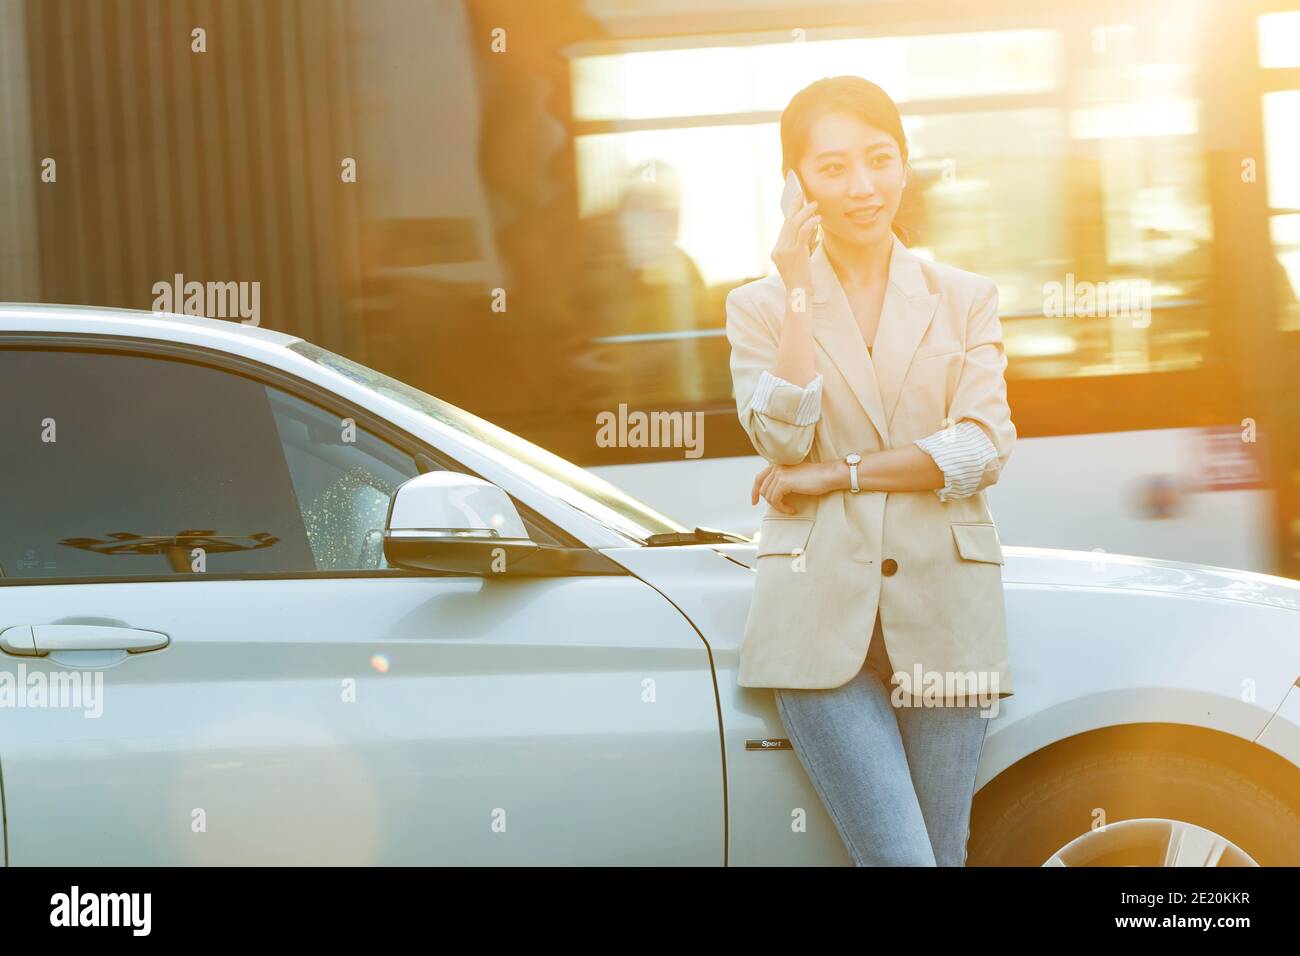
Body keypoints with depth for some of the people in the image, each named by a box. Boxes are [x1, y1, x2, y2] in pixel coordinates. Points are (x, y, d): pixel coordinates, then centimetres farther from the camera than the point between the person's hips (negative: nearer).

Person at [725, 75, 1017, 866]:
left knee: (943, 856, 5)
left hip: (943, 614, 2)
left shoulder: (967, 300, 9)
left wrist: (838, 474, -9)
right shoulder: (761, 306, 8)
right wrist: (799, 292, -8)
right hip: (823, 619, -2)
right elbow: (784, 441, -8)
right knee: (899, 857, -13)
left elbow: (983, 449, -4)